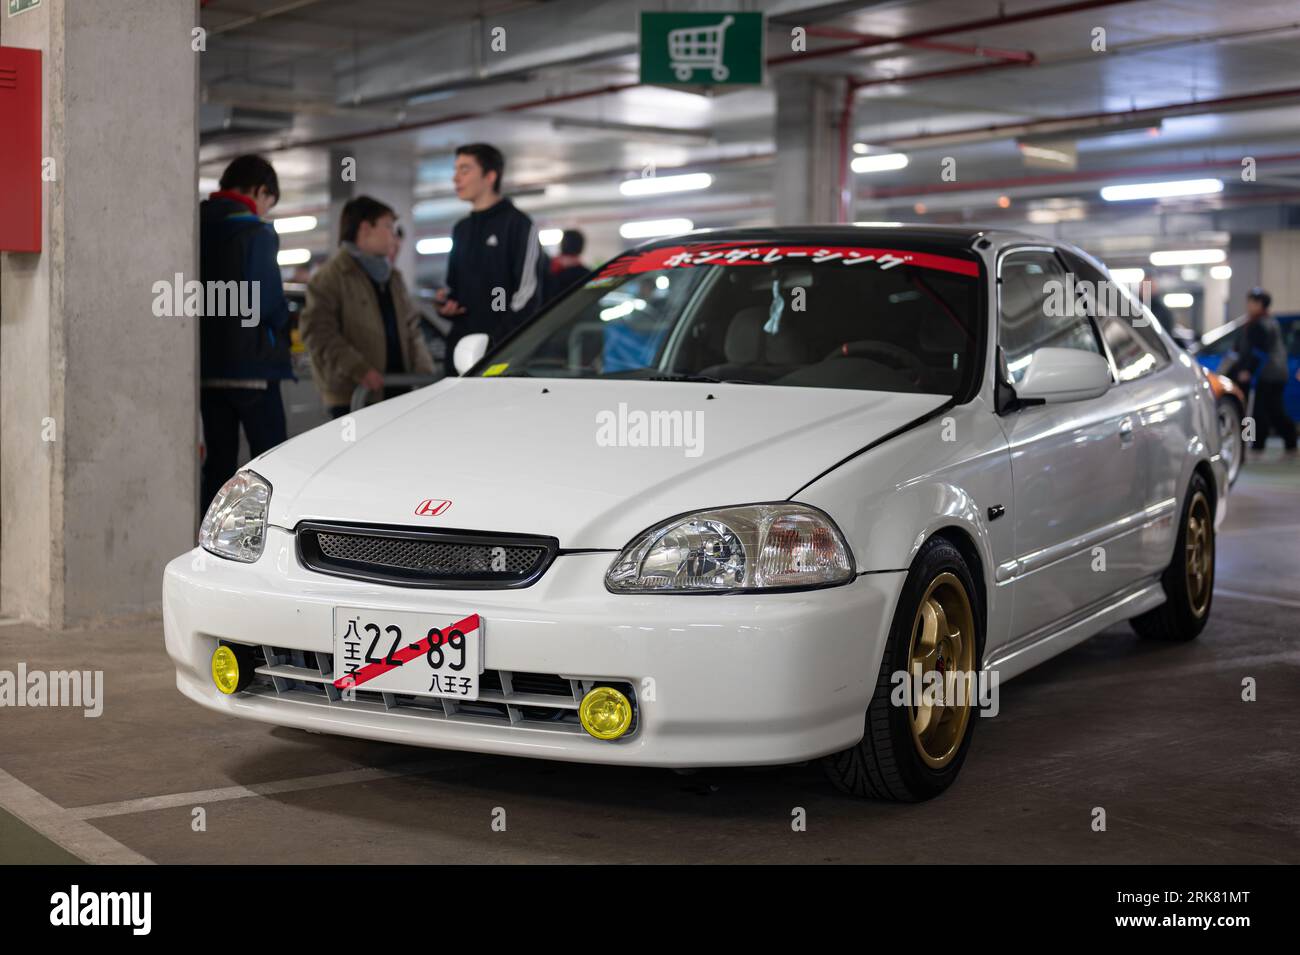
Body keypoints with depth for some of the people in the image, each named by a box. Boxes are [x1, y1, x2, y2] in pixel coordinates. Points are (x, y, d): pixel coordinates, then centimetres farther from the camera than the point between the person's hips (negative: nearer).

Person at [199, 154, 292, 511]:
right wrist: (281, 332, 1)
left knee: (218, 460, 10)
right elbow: (268, 300, -17)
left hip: (206, 365, 7)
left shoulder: (197, 229, 10)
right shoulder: (254, 233, -11)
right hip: (250, 363, -7)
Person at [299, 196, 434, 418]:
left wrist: (425, 374, 6)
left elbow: (411, 329, 22)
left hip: (397, 392, 7)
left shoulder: (392, 277, 22)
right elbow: (318, 332, -11)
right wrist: (359, 369, -21)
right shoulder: (330, 276, -3)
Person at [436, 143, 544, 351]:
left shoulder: (518, 224, -2)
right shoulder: (461, 229, 21)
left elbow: (528, 292, -9)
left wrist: (501, 343, -16)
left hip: (503, 349, -7)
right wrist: (444, 300, 7)